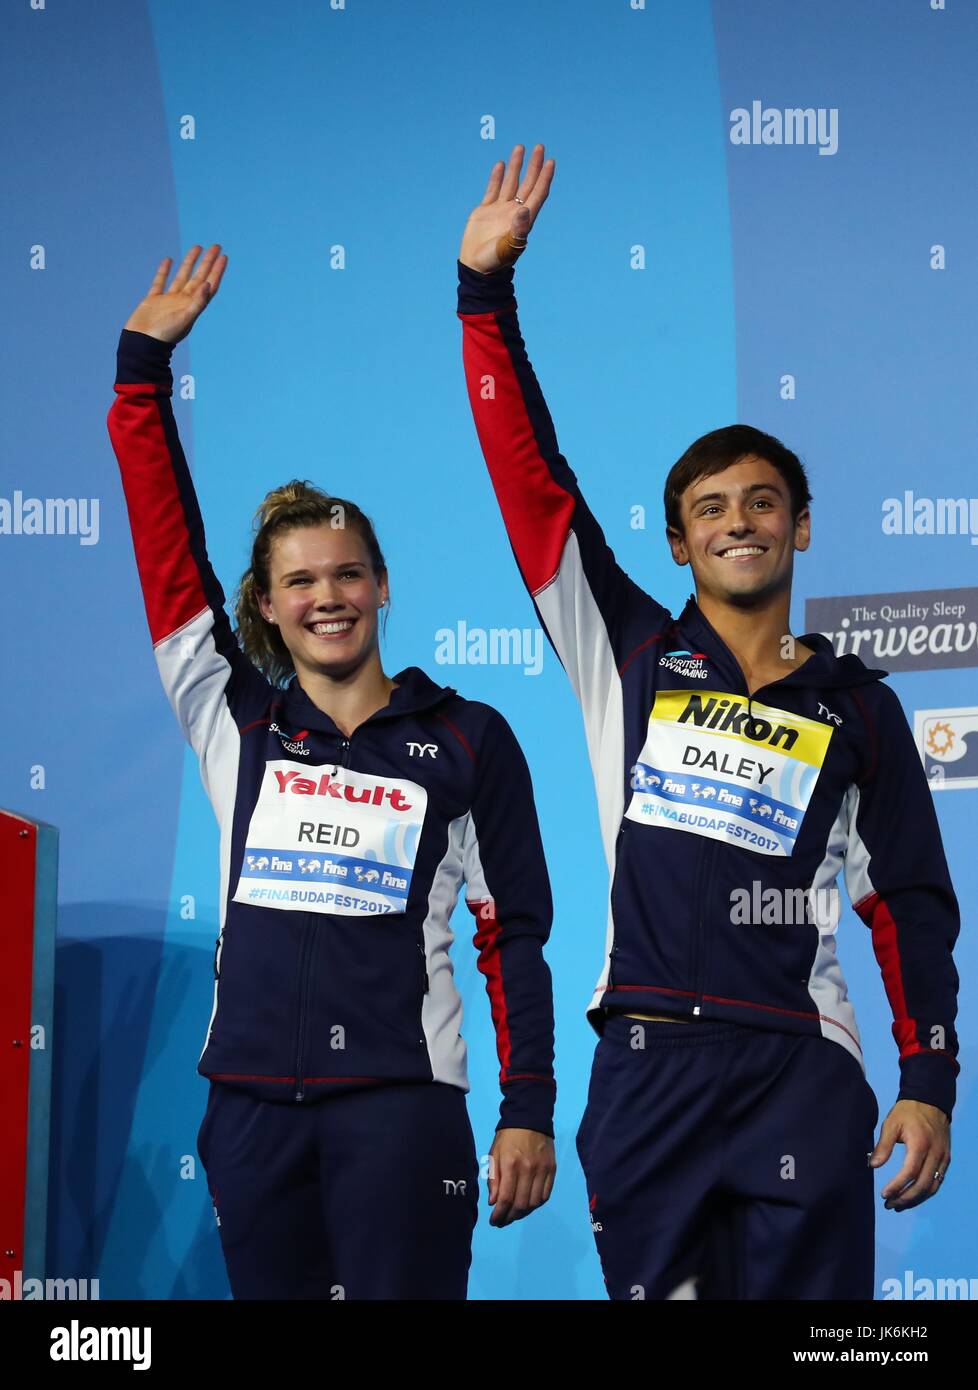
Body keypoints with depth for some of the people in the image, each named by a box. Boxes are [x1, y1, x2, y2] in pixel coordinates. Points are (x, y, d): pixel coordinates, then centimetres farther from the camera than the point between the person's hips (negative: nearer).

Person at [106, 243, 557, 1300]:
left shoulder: (466, 740, 5)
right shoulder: (234, 721, 10)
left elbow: (513, 933, 4)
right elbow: (166, 544, 7)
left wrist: (529, 1111, -3)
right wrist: (144, 361, 5)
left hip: (401, 1102, -3)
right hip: (253, 1103, 3)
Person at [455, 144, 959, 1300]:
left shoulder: (857, 708, 9)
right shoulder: (630, 658, 10)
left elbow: (910, 904, 9)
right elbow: (530, 479, 5)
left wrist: (929, 1086, 1)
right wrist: (487, 288, -1)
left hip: (801, 1074, -1)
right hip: (645, 1065, 1)